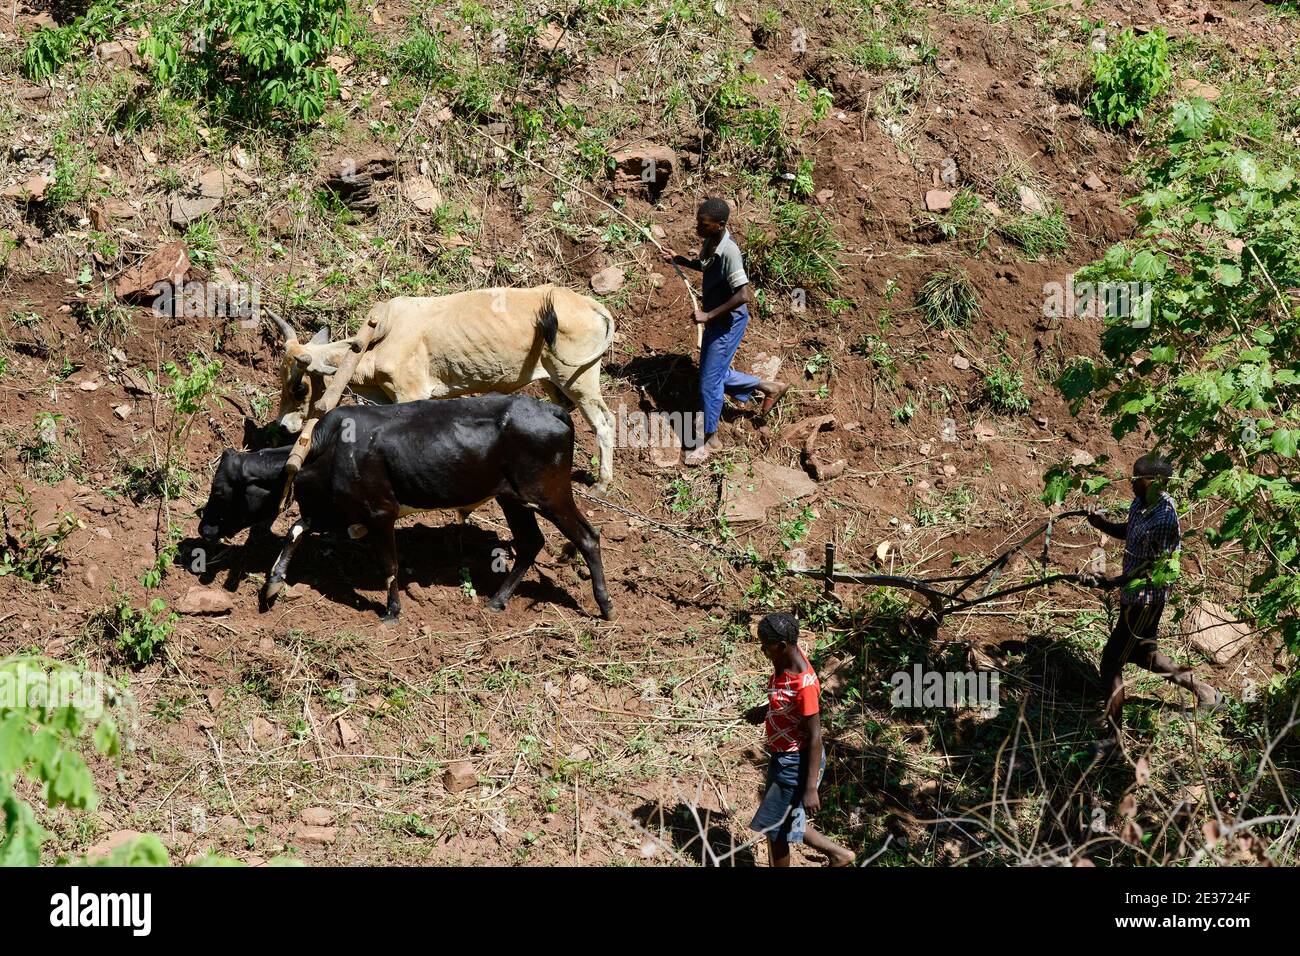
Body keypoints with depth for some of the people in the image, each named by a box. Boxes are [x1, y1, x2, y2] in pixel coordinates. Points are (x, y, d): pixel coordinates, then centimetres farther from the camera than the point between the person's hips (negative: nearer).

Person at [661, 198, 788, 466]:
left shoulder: (728, 252, -29)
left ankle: (711, 439, 16)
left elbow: (743, 296, -32)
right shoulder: (710, 242, -2)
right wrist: (679, 260, 4)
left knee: (710, 381, 0)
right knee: (718, 375, 21)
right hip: (714, 320, 9)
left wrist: (709, 315, -30)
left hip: (728, 323, -9)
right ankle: (770, 388, 38)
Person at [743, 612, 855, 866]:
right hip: (783, 757, 9)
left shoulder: (804, 684, -31)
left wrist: (810, 788, -24)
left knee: (774, 828, 6)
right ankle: (838, 854, 36)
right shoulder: (786, 660, -6)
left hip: (796, 763, -9)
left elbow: (815, 736, -26)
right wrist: (764, 710, 3)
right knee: (785, 822, 23)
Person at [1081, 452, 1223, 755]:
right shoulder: (1140, 503, -1)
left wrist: (1111, 582, -32)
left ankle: (1111, 736, 6)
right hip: (1134, 595, 10)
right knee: (1139, 653, 25)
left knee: (1111, 662, -4)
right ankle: (1204, 692, 39)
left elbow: (1154, 568, -26)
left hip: (1146, 598, -10)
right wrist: (1102, 524, -1)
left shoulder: (1164, 520, -28)